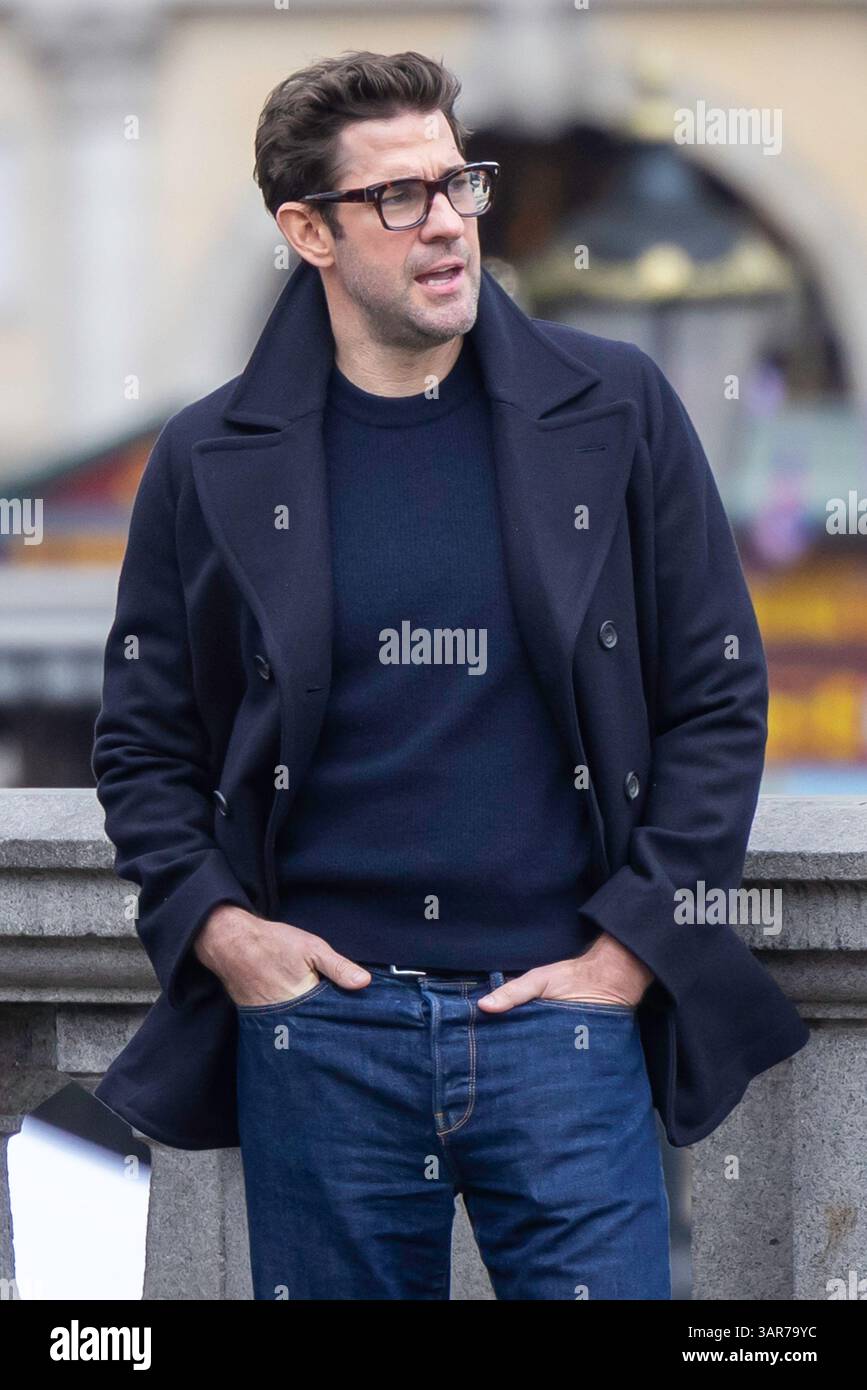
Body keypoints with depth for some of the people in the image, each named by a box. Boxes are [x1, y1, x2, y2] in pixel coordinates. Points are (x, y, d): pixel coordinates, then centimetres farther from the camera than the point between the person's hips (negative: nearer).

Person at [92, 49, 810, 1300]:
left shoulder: (616, 414, 3)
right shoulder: (214, 461, 5)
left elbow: (720, 695, 5)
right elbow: (142, 741, 11)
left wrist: (633, 945, -2)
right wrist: (216, 928, -4)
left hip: (563, 1014, -1)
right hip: (318, 1022, 1)